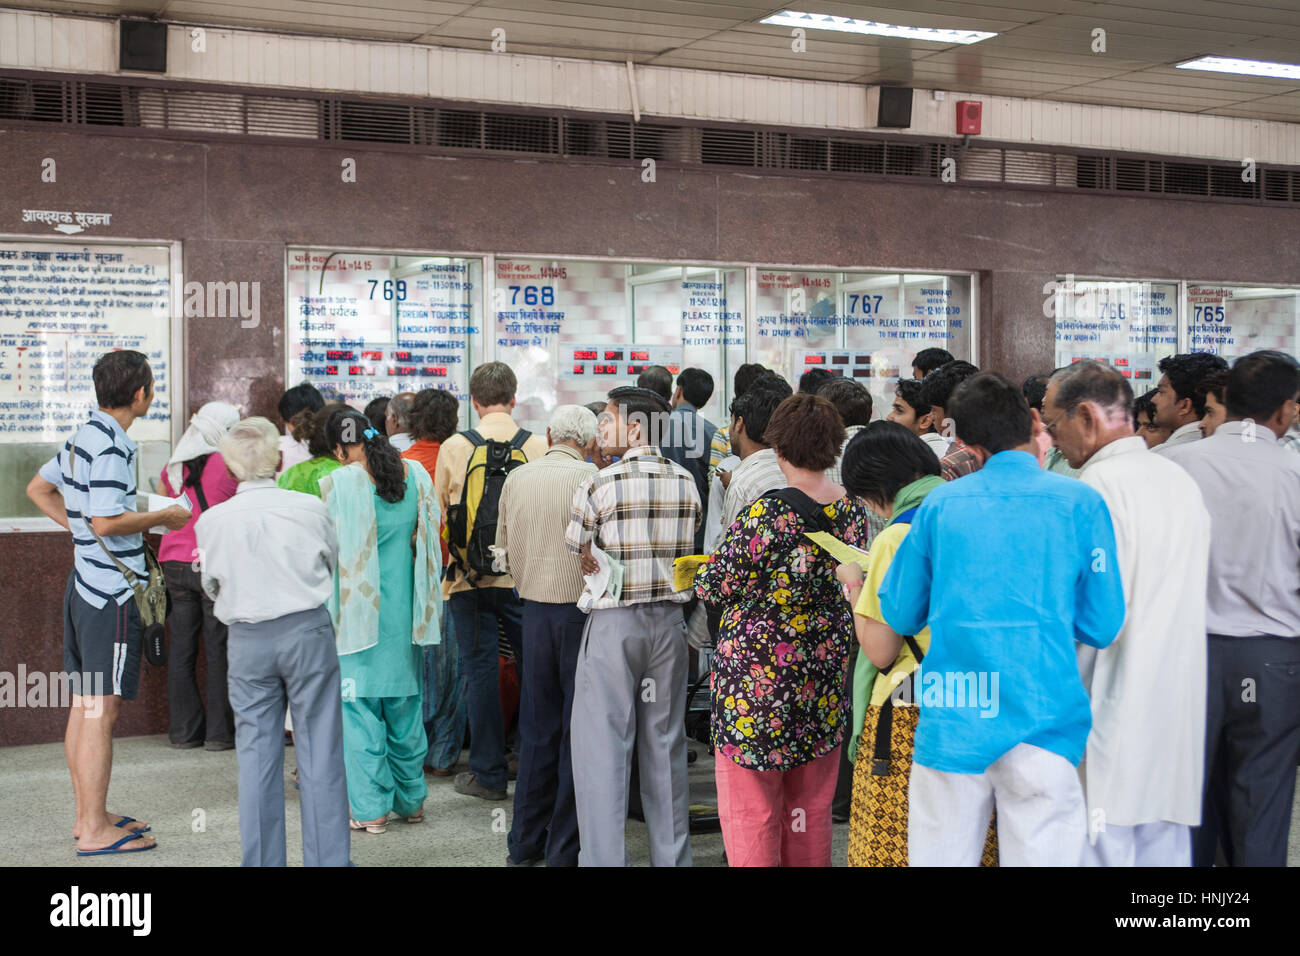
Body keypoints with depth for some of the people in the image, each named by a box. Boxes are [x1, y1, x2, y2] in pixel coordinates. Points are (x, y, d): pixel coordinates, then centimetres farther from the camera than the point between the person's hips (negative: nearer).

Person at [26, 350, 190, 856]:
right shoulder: (111, 445, -17)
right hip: (111, 591, -10)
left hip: (84, 583, 10)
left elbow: (38, 487, 25)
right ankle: (95, 830, 0)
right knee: (101, 710, -5)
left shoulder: (82, 436, 12)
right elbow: (107, 522, -23)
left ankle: (88, 815, 23)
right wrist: (163, 517, -10)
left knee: (83, 706, 14)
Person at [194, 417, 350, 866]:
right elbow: (334, 564, 8)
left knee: (256, 755, 9)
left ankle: (262, 859, 16)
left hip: (248, 640, 1)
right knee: (319, 751, 6)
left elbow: (212, 588, 7)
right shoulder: (309, 508, -8)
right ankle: (327, 858, 11)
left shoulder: (212, 521, -6)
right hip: (308, 631, -1)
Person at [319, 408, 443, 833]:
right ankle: (411, 799, 23)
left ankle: (371, 809, 5)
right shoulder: (415, 474, 1)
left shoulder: (339, 483, -13)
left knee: (360, 707, 3)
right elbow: (432, 532, 9)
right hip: (405, 607, 5)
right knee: (405, 703, 15)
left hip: (359, 610, -5)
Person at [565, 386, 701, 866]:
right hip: (669, 620, 5)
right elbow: (682, 549, 8)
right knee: (665, 742, 13)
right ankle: (672, 855, 21)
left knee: (602, 746, 1)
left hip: (613, 624, -5)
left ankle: (604, 856, 1)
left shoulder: (599, 485, -11)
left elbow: (576, 549, -2)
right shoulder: (686, 483, 3)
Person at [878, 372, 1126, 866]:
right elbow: (1102, 626, 0)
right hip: (1040, 724, -1)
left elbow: (900, 615, 10)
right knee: (1040, 855, 6)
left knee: (940, 856, 10)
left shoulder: (939, 504, 3)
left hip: (951, 726, 2)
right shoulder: (1079, 502, -2)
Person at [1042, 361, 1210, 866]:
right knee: (1166, 847, 14)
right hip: (1180, 707, 8)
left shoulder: (1097, 487, -15)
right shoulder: (1182, 481, 11)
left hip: (1117, 709, -8)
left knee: (1104, 848, -2)